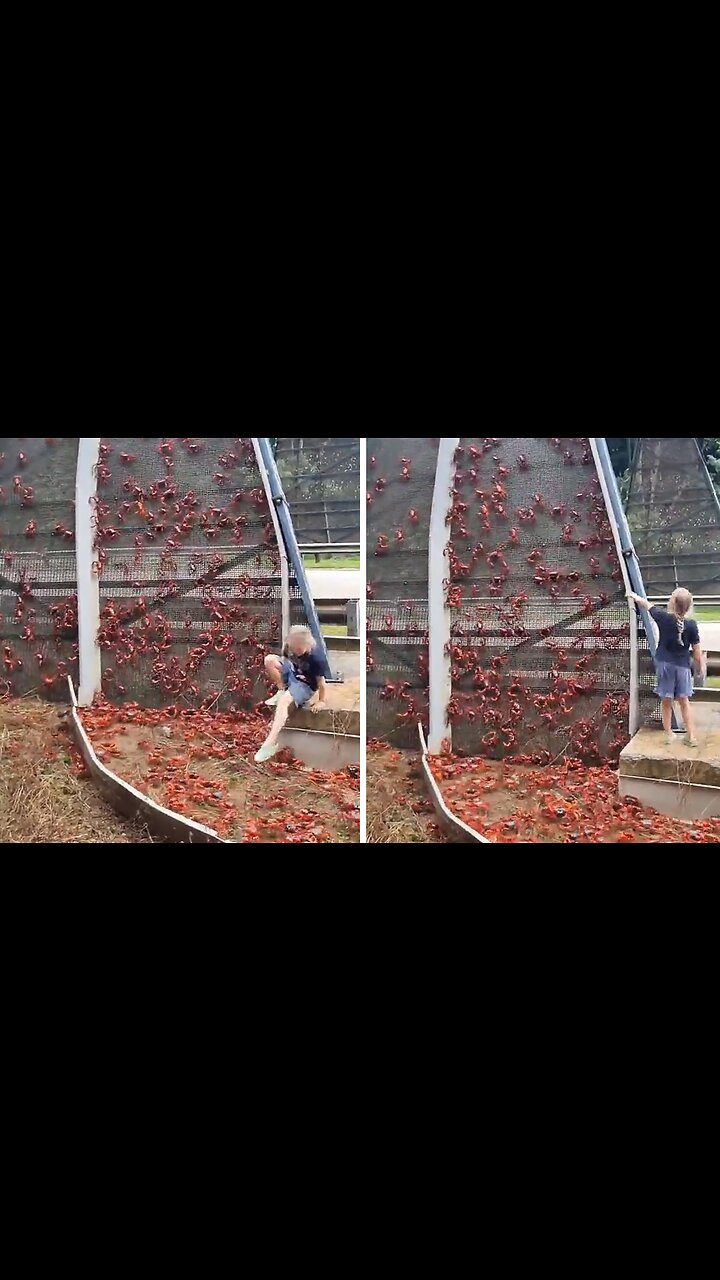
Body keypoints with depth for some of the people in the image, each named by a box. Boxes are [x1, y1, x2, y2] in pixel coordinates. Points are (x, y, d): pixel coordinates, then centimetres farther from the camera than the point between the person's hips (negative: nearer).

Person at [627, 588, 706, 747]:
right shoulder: (691, 624, -11)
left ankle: (668, 734, 18)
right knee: (684, 701, 9)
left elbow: (648, 605, 8)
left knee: (666, 701, 10)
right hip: (682, 666, 0)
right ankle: (691, 736, 10)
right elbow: (697, 649, -4)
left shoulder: (663, 617, -10)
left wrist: (636, 597, 27)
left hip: (664, 664, 0)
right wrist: (701, 666, 10)